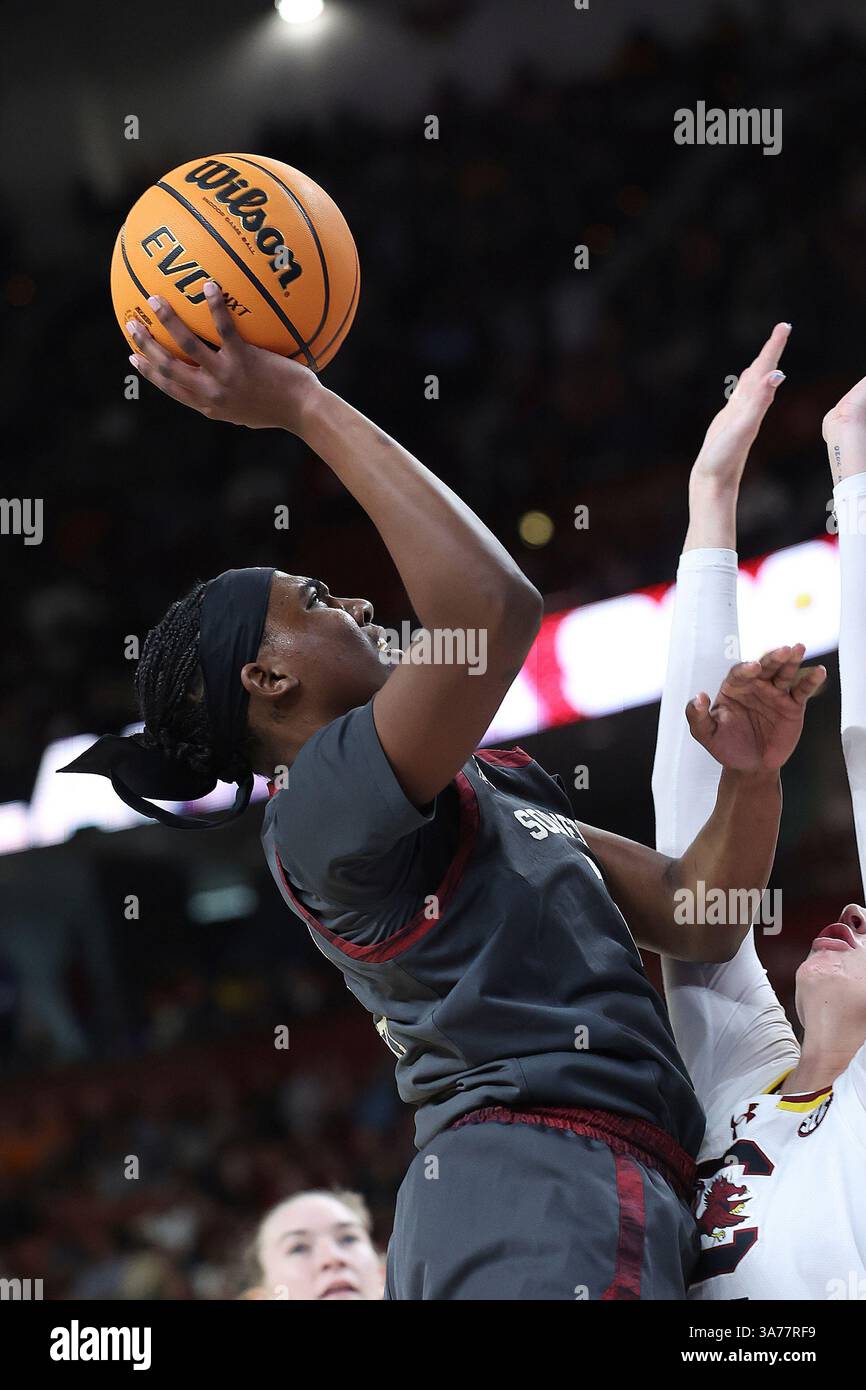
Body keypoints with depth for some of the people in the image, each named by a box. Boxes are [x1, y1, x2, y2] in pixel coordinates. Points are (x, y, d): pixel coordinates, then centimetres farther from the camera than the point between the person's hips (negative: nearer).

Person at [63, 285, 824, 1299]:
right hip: (540, 1186, -10)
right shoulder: (324, 798, -6)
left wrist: (749, 773, 4)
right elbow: (496, 607, -21)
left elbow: (691, 917, 22)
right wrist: (305, 406, -14)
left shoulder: (489, 787, 25)